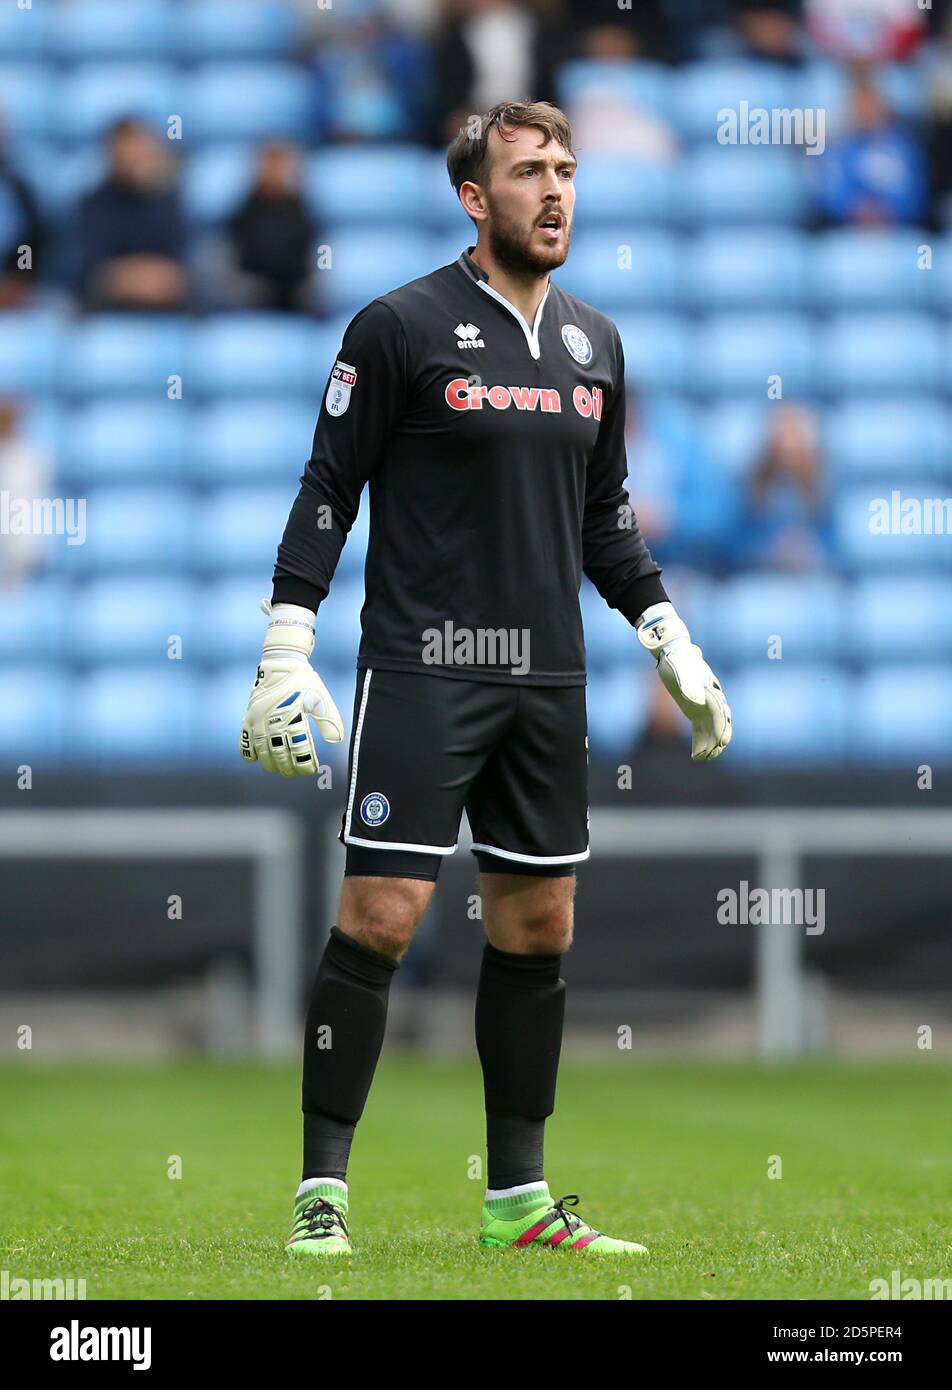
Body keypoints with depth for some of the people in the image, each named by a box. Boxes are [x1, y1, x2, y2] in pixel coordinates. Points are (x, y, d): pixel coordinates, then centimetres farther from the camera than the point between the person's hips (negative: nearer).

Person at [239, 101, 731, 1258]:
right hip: (422, 667, -6)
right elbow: (328, 489, -5)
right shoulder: (403, 327, -6)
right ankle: (321, 1192, -5)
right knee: (381, 914, -10)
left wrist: (669, 640, 17)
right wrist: (286, 650, -11)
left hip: (547, 679, 6)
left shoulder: (593, 343, 13)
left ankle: (519, 1196, 16)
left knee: (538, 925, 8)